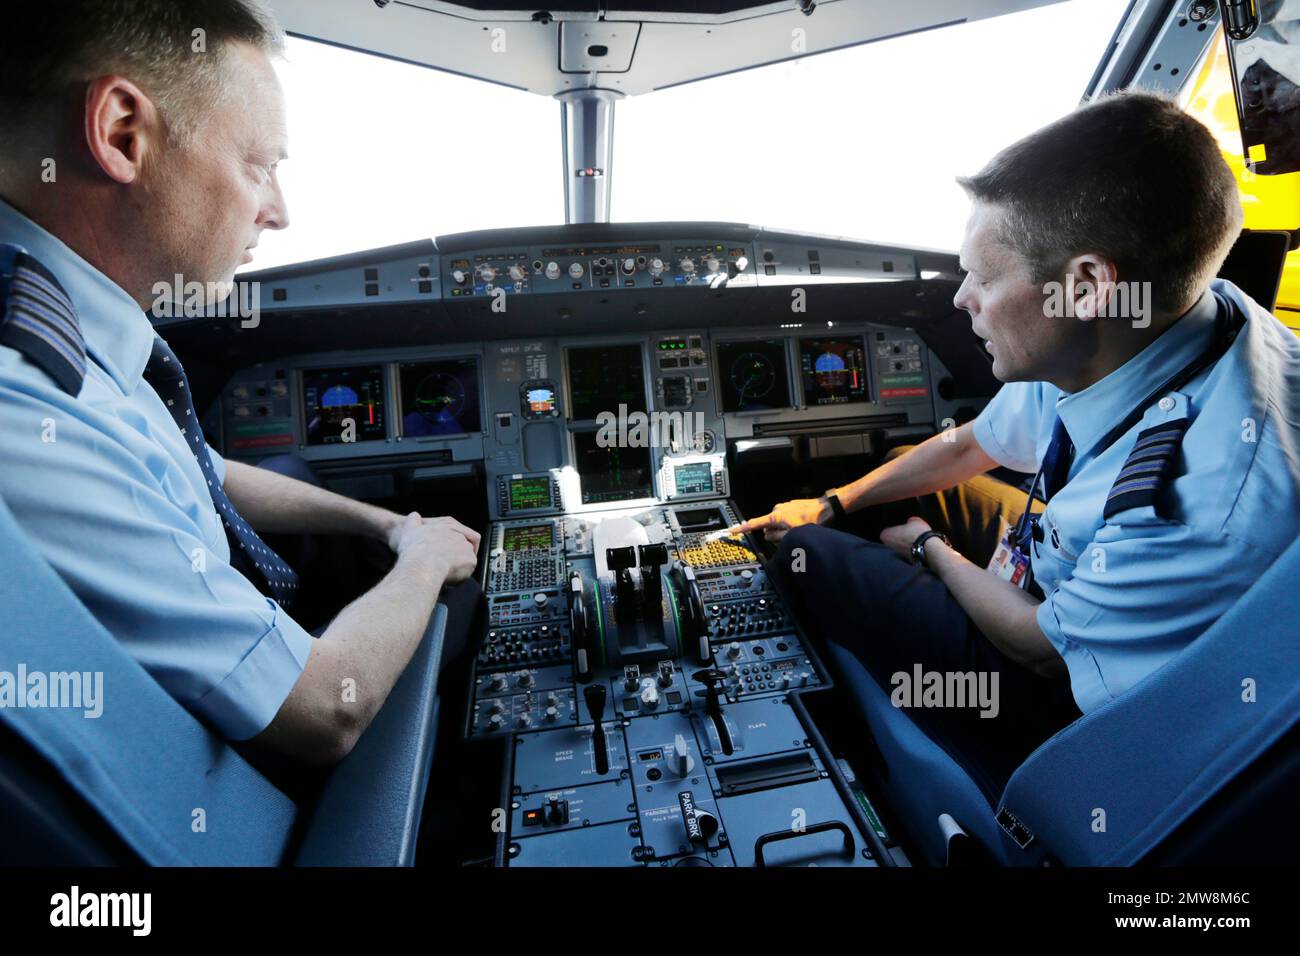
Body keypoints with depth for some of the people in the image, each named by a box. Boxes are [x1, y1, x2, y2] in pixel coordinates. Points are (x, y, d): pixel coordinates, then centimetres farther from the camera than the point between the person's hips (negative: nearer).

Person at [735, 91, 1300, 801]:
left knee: (801, 554, -8)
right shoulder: (1098, 341, -16)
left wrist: (932, 550, -6)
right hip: (1057, 564, 7)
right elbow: (968, 447, 1)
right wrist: (831, 503, 8)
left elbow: (1047, 649, -23)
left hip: (1065, 692, -7)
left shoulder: (1220, 504, -40)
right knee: (900, 473, 12)